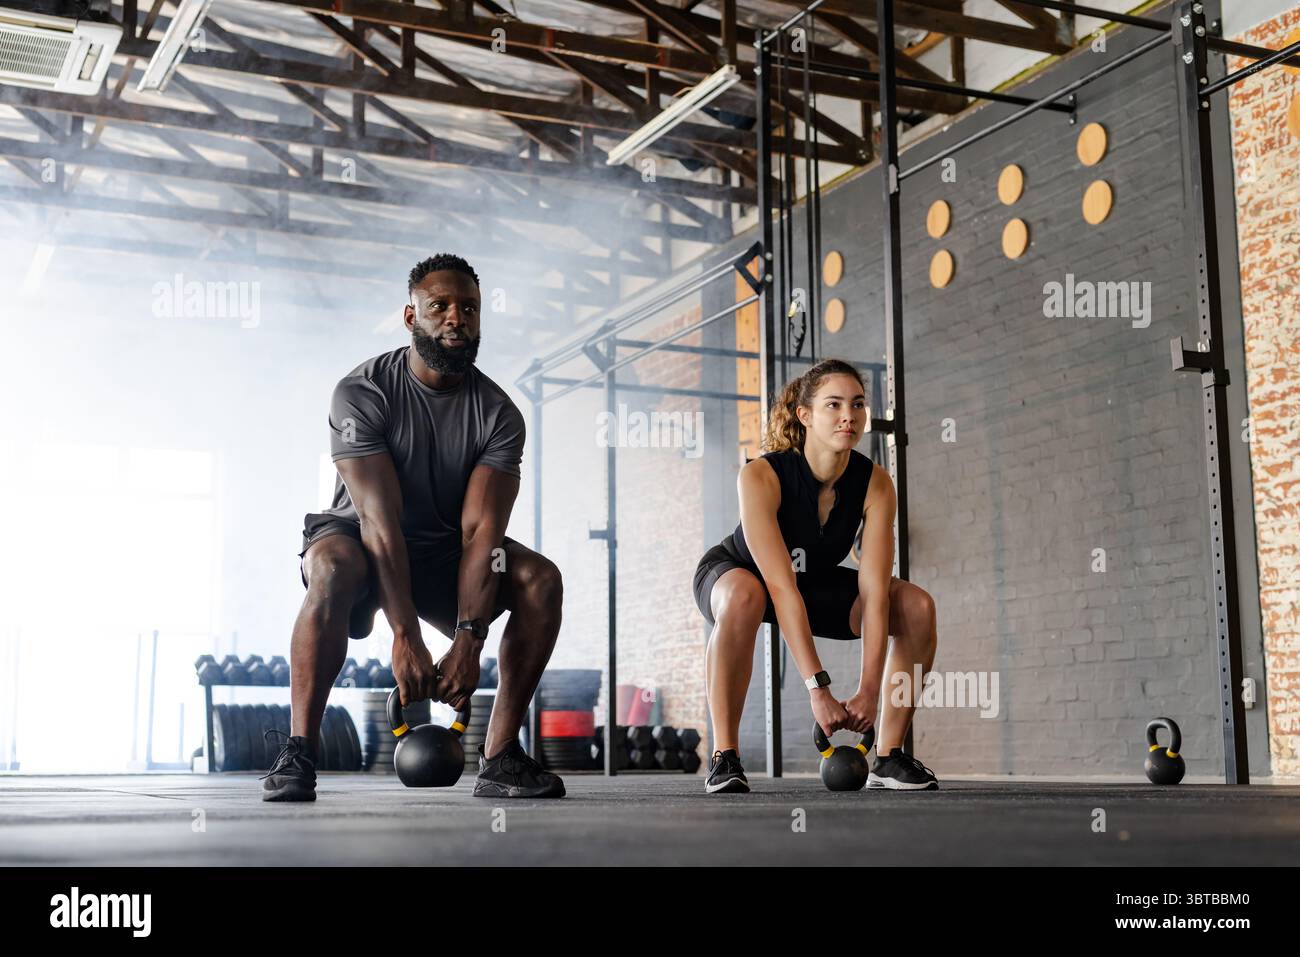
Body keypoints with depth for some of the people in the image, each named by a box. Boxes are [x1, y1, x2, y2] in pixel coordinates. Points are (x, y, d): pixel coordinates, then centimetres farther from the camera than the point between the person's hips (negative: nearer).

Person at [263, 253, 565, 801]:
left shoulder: (499, 414, -11)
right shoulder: (361, 393, -21)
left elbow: (480, 529, -20)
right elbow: (380, 519, -29)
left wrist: (469, 639, -32)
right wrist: (405, 637, -35)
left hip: (445, 550, 4)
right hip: (362, 540, -4)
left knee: (542, 579, -20)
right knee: (333, 567, -38)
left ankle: (499, 758, -14)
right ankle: (298, 753, -29)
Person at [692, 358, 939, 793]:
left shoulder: (875, 484, -22)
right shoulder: (760, 476, -34)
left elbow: (873, 591, -27)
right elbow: (780, 588, -39)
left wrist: (869, 690, -35)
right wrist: (818, 688, -43)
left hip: (816, 582, 4)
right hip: (730, 572, -4)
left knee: (918, 606, -16)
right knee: (744, 596, -41)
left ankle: (889, 757, -6)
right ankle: (724, 757, -29)